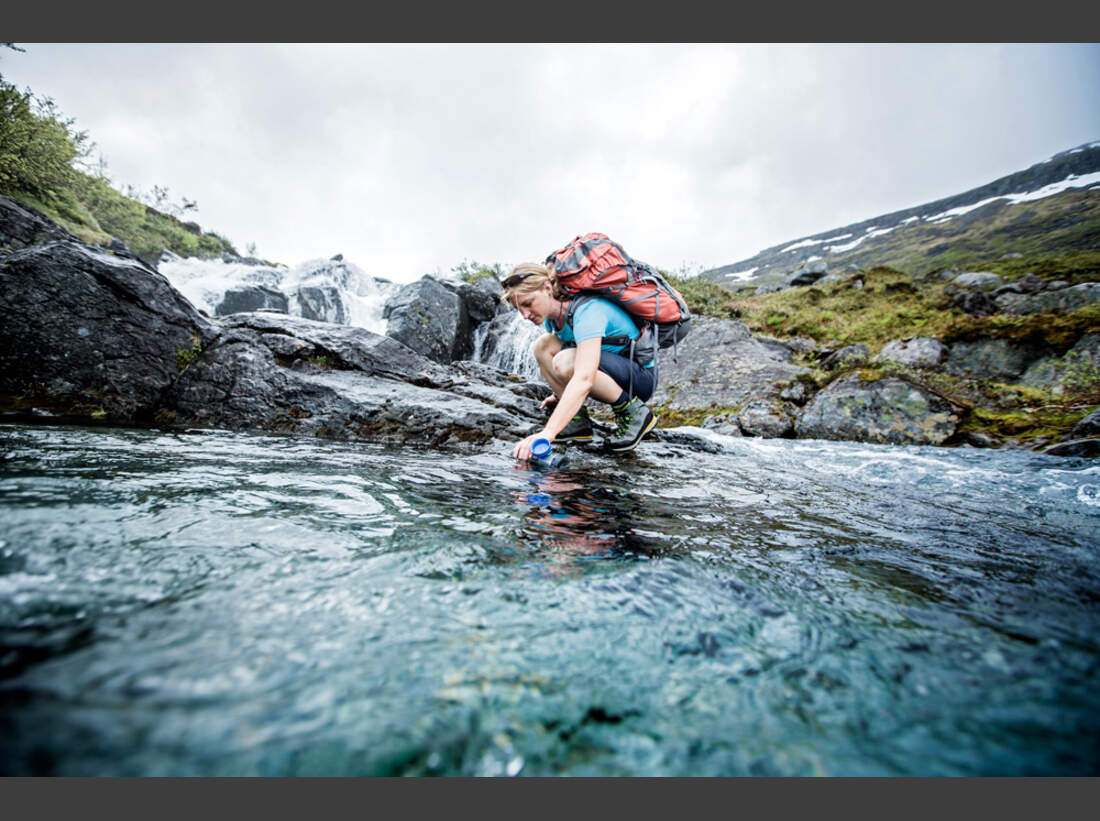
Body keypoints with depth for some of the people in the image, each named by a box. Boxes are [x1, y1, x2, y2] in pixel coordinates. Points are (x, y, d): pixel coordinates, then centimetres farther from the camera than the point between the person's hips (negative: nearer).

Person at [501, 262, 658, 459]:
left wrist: (548, 432, -48)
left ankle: (635, 413, -15)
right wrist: (561, 394, 16)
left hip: (641, 378, -8)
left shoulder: (587, 311, -29)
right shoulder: (552, 316, -1)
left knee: (566, 362, -32)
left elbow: (584, 379, -42)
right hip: (612, 373, 9)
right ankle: (578, 421, -3)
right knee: (543, 345, -6)